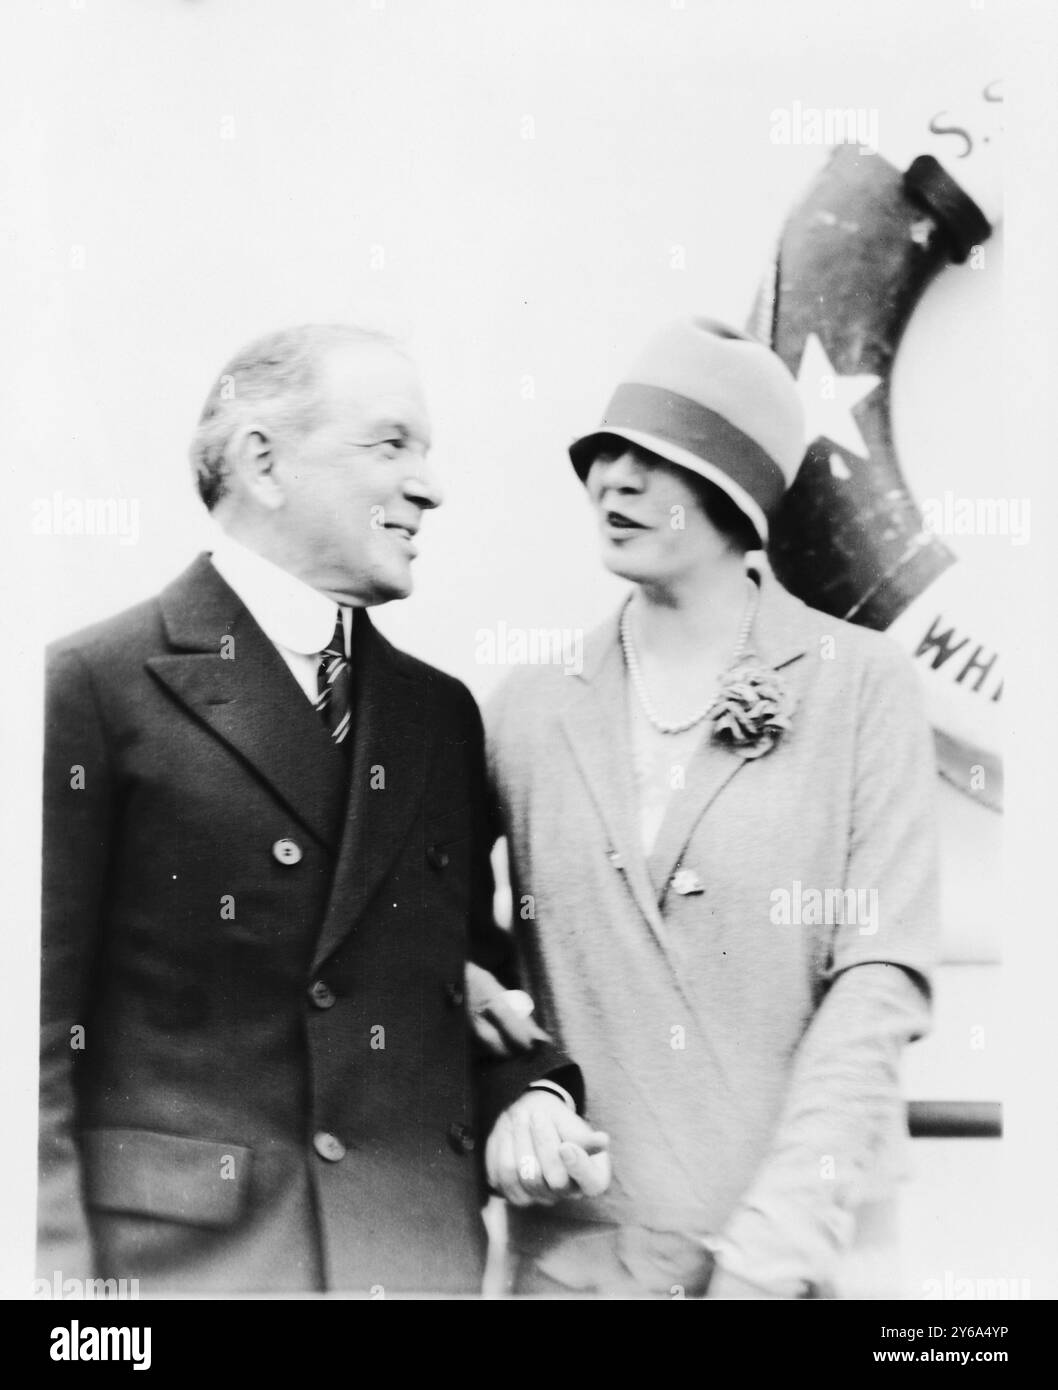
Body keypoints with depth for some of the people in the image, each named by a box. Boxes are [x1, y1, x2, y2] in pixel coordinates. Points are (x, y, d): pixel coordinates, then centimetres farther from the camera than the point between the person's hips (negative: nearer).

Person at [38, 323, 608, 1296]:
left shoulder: (441, 712, 9)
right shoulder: (94, 688, -8)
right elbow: (38, 1035, -9)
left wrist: (533, 1090, -2)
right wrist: (57, 1272, -13)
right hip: (178, 1256, -5)